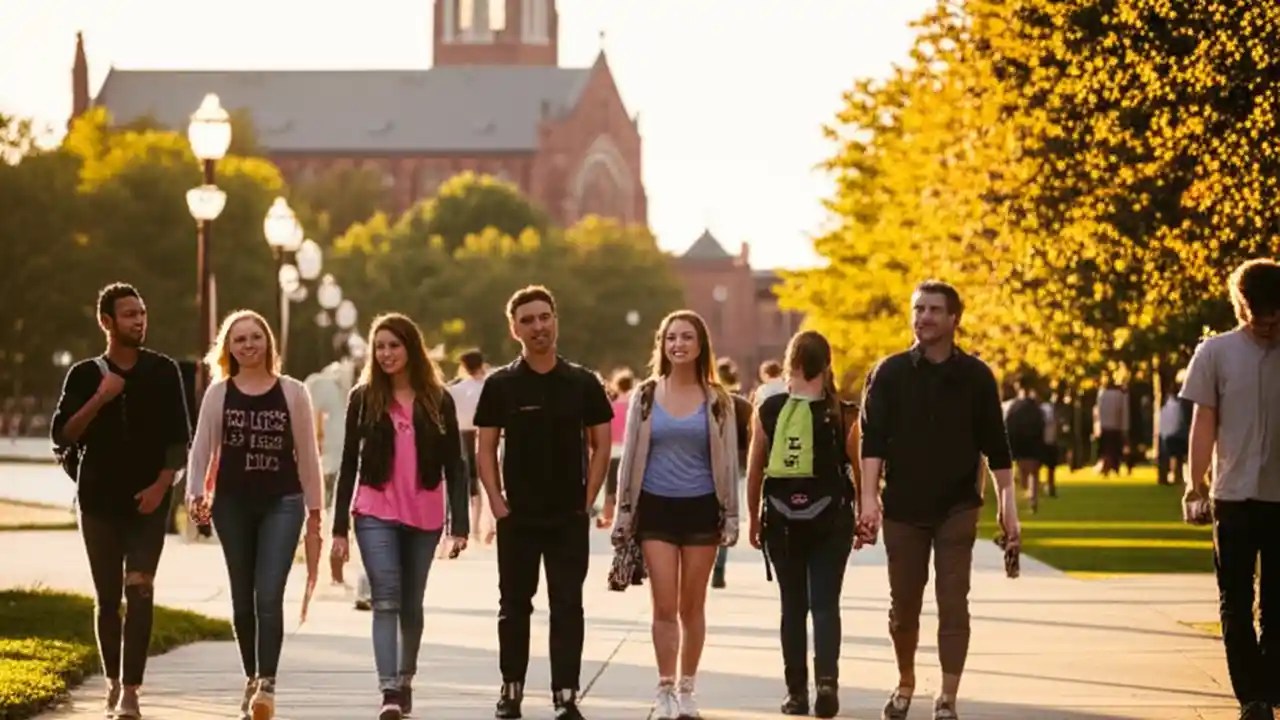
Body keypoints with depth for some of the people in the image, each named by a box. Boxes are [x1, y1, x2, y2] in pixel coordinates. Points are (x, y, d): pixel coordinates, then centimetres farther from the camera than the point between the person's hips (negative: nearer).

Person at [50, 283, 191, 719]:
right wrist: (99, 399, -15)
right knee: (107, 597, 6)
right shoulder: (85, 375, 3)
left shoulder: (162, 372, 2)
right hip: (99, 500, 1)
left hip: (147, 501, -1)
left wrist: (161, 485, -11)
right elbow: (62, 438, -4)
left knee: (139, 591, -13)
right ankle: (113, 681, 22)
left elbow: (178, 438, 2)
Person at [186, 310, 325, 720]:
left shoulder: (292, 392, 2)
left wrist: (314, 509, 4)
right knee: (242, 598, 8)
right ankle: (251, 679, 20)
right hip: (232, 503, 2)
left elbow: (307, 454, 5)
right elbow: (202, 448, 1)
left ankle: (267, 685, -15)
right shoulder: (218, 393, 4)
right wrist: (196, 493, -14)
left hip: (282, 502, -2)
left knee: (269, 595, -13)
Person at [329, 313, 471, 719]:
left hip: (424, 516, 1)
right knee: (386, 600, -12)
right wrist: (340, 527, 1)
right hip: (375, 513, -1)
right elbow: (349, 463, 5)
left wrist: (460, 524, -4)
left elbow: (454, 466, 4)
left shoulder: (438, 400, 4)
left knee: (411, 604, 11)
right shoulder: (364, 398, 3)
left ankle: (405, 679, 29)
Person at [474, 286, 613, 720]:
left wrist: (588, 498, -2)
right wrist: (497, 501, -6)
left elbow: (601, 445, 6)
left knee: (567, 607, -1)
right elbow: (485, 448, 3)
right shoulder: (500, 385, 1)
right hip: (517, 517, 0)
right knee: (514, 605, 8)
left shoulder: (582, 383, 2)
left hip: (570, 517, 0)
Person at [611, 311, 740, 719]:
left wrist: (731, 516, 0)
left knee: (692, 606, 6)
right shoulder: (646, 396, 3)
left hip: (700, 508, 0)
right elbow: (630, 457, 6)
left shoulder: (716, 400, 2)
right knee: (664, 606, -4)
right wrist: (623, 513, 2)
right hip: (656, 507, 0)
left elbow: (728, 460, 4)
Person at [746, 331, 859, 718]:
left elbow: (754, 472, 2)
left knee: (793, 605, 11)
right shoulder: (843, 414, -4)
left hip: (781, 519, 1)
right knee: (825, 603, 3)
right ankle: (827, 679, -17)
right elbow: (858, 471, 1)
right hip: (830, 519, -1)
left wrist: (753, 520, 13)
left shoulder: (768, 411, -2)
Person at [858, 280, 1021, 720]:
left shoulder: (975, 376, 0)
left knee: (953, 605, -5)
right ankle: (905, 685, 31)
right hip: (903, 507, 1)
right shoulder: (889, 374, 0)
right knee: (903, 606, 10)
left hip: (957, 508, -1)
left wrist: (1007, 501, -1)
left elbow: (995, 444, 3)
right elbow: (872, 440, -4)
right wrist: (869, 496, -14)